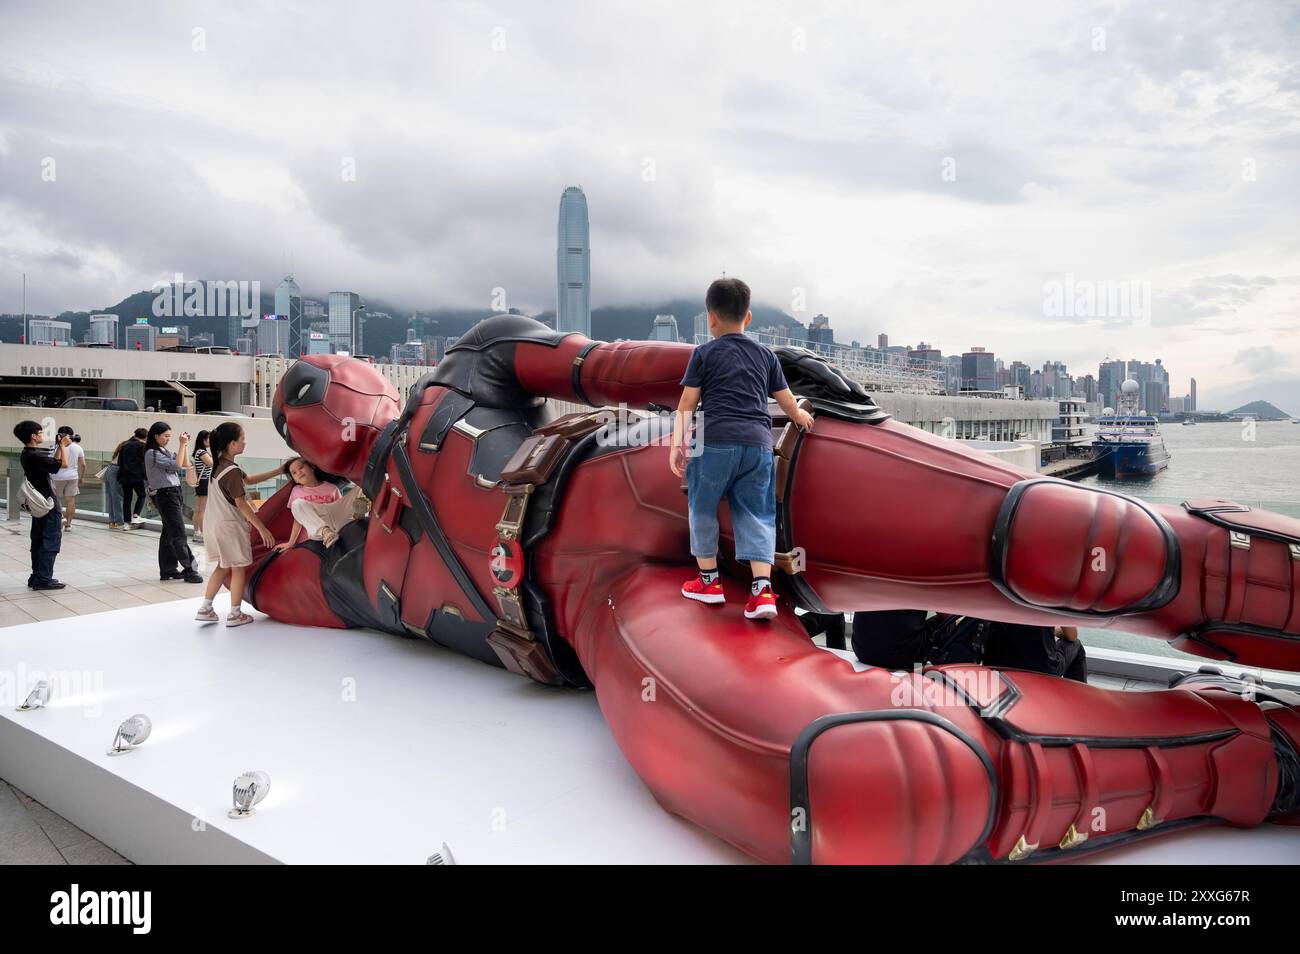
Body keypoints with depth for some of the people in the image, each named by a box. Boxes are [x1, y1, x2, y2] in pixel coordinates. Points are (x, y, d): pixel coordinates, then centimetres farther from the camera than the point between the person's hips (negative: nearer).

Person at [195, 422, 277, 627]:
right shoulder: (232, 471, -20)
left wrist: (278, 471, 17)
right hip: (230, 526, -9)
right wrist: (262, 529, -17)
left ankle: (205, 608, 21)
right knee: (239, 568, 4)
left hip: (215, 524, 9)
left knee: (223, 566, 20)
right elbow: (241, 504, -20)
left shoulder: (220, 464, 8)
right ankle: (235, 614, 11)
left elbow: (249, 480, 17)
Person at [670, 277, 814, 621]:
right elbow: (786, 400, 27)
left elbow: (687, 404, 1)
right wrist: (800, 416, 47)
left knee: (702, 508, 14)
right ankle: (762, 590, -4)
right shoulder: (765, 354, 18)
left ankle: (709, 581, 24)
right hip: (758, 442, 3)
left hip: (715, 441, -3)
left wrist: (677, 443, 2)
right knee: (757, 515, 7)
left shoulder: (704, 354, 7)